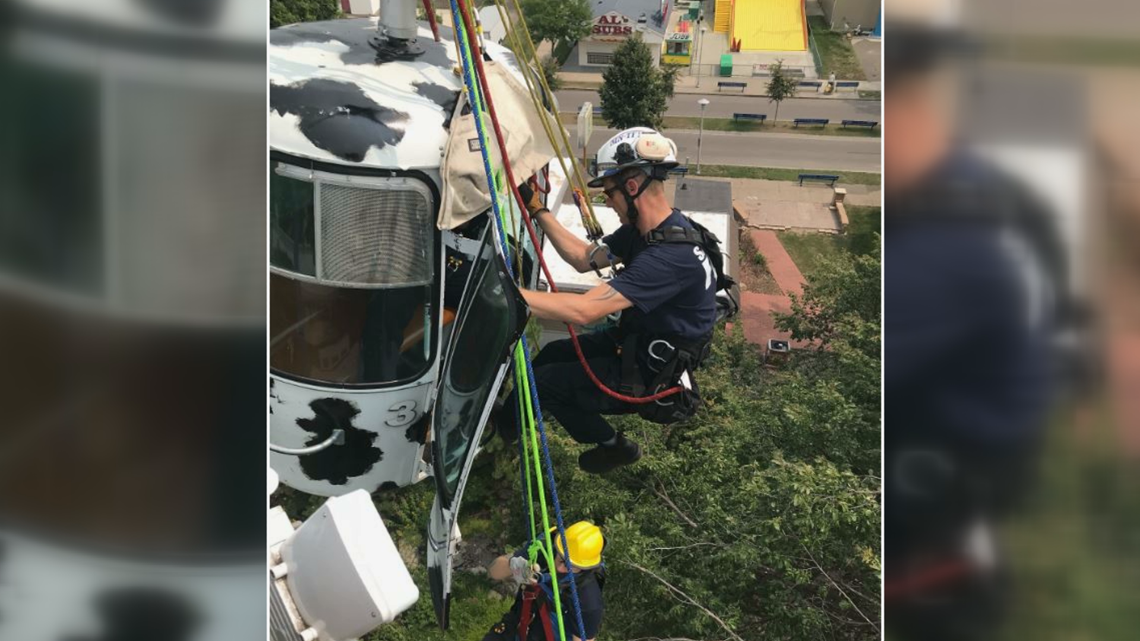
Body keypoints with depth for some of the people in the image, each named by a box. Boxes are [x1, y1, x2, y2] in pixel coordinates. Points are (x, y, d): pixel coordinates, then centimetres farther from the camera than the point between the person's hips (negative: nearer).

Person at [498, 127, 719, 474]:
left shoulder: (673, 254, -34)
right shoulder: (643, 229, -4)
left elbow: (584, 310, -38)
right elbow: (585, 258, 11)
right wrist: (537, 210, 6)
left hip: (654, 379, -9)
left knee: (543, 380, -4)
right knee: (552, 355, 18)